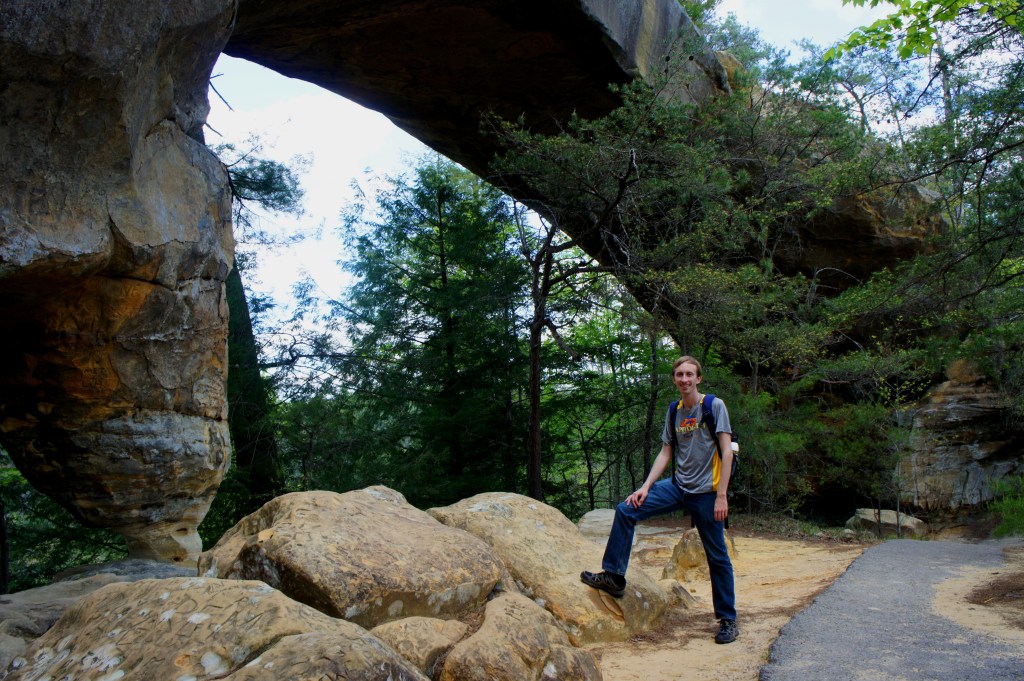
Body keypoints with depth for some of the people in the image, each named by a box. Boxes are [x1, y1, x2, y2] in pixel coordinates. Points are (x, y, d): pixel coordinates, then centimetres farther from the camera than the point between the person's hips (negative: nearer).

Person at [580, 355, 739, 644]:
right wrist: (646, 487, 2)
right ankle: (613, 576, 1)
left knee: (717, 557, 2)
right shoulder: (674, 411, 10)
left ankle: (728, 620, 17)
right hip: (678, 485, 6)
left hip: (706, 491, -5)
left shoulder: (715, 406, -7)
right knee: (626, 510, -6)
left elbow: (726, 451, -11)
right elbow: (666, 452, 12)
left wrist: (721, 495, -16)